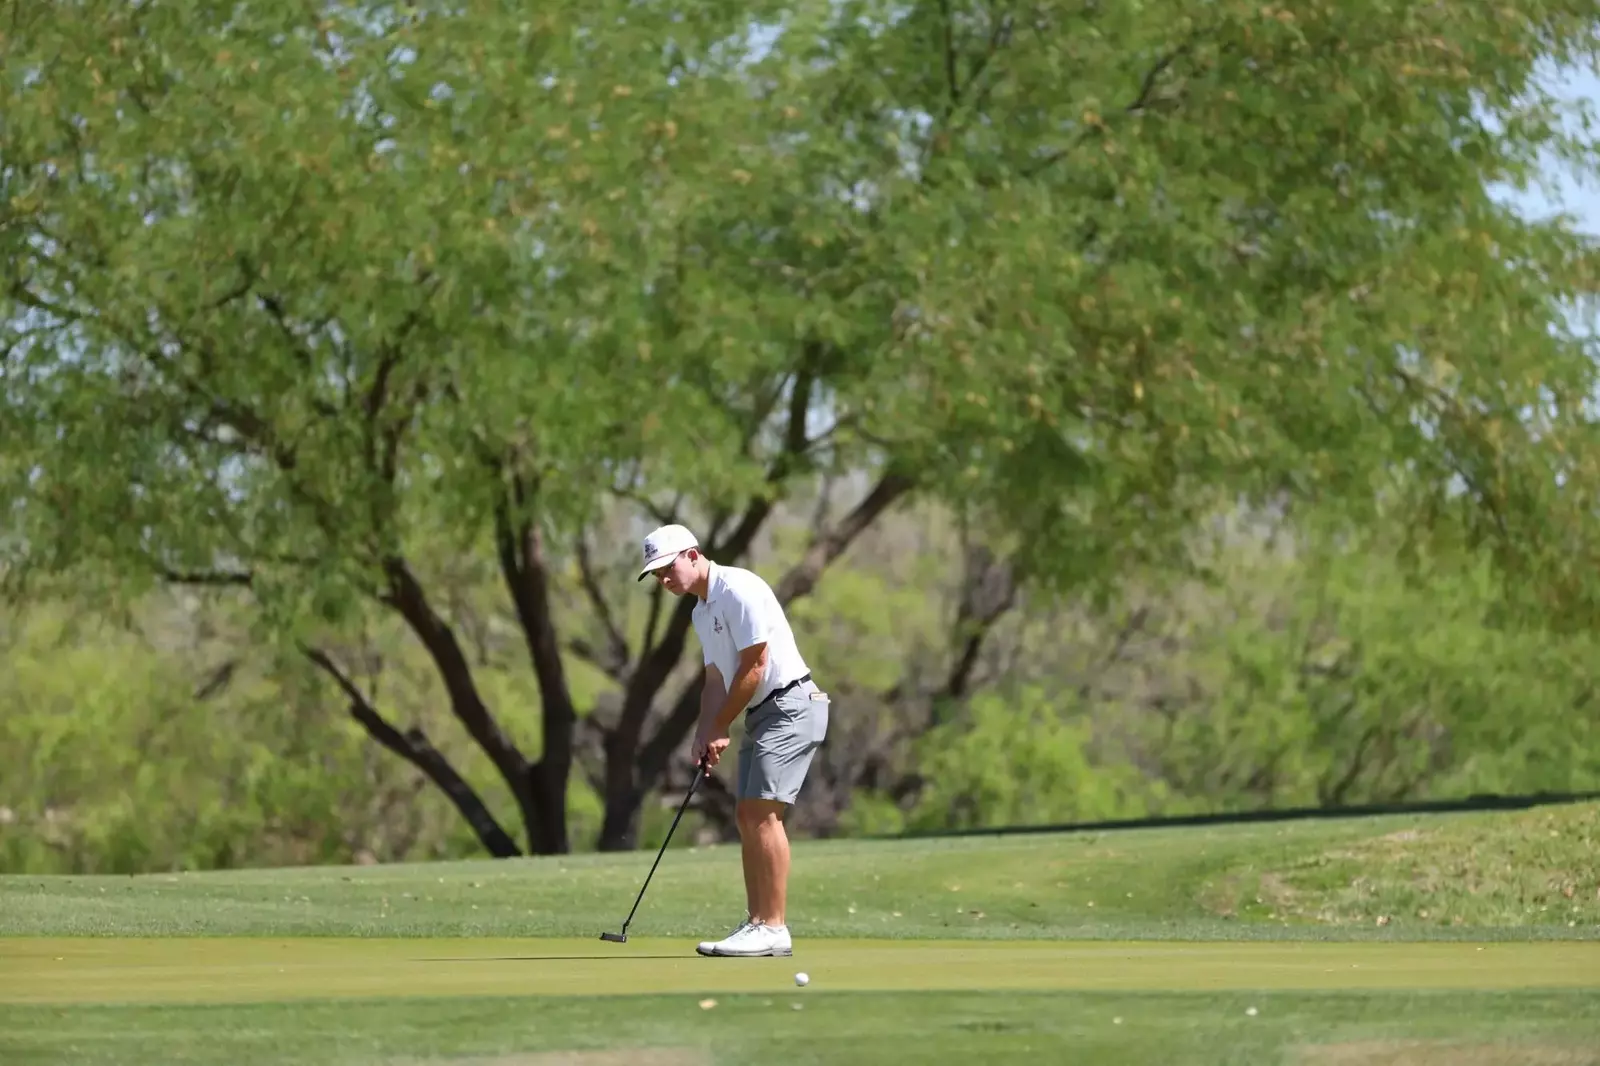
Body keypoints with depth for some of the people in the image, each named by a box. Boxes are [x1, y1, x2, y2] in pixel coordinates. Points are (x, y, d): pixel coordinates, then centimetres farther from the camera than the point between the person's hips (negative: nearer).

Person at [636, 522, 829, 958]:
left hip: (791, 705, -10)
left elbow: (754, 668, -17)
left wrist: (718, 729, -8)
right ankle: (756, 923, 9)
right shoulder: (702, 611, 16)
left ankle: (774, 928, -15)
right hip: (761, 714, 10)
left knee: (763, 811, -15)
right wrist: (704, 735, 2)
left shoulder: (738, 589, -15)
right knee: (747, 816, 7)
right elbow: (716, 679, 18)